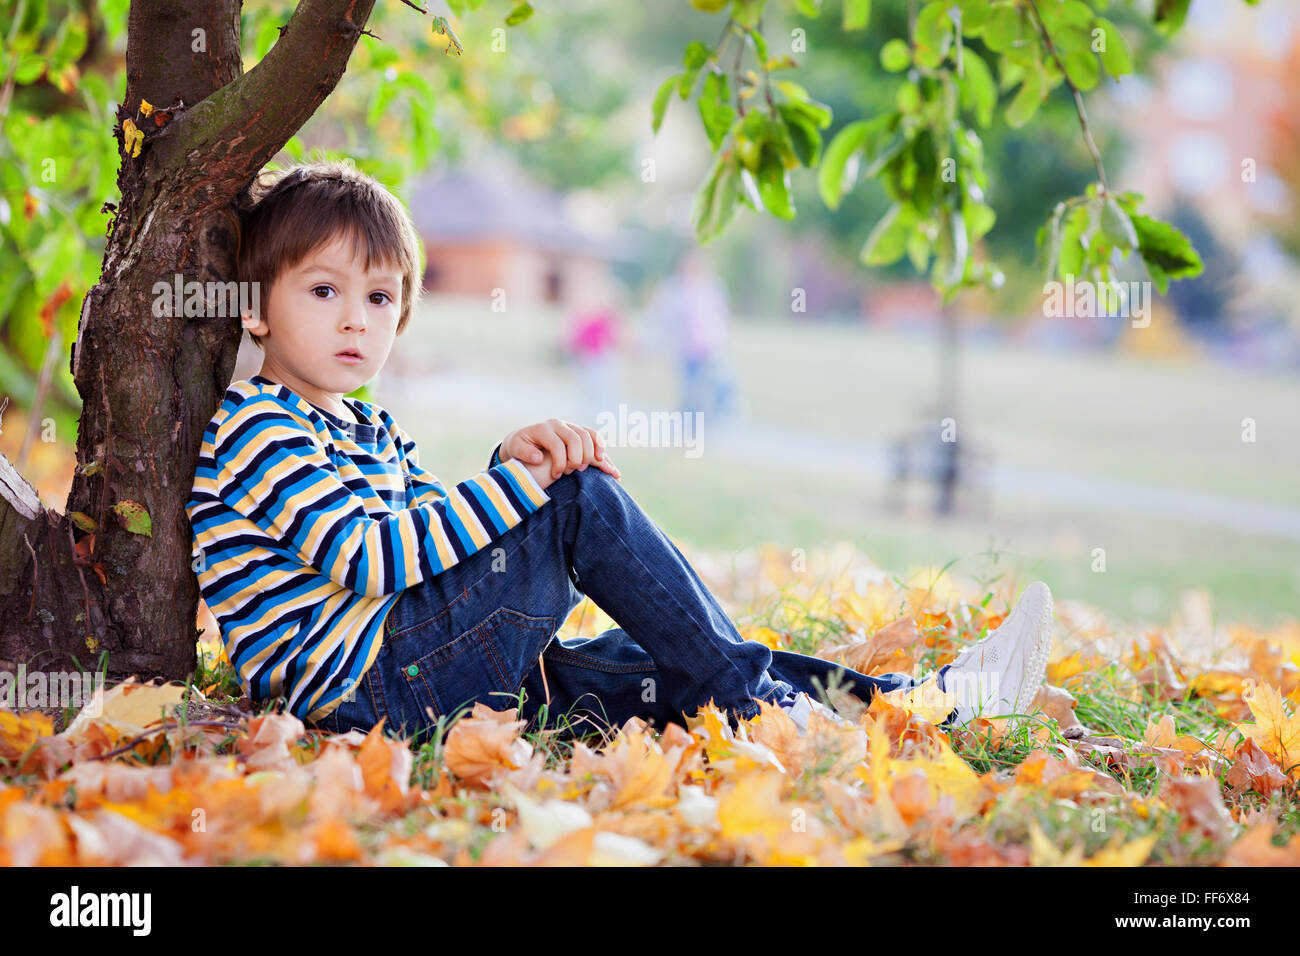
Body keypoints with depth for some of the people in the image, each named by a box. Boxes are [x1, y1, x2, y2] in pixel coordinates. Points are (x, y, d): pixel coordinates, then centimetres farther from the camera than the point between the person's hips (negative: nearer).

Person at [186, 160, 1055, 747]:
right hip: (366, 680, -9)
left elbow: (454, 532, 19)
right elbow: (370, 557, -19)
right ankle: (753, 701, -12)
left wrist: (516, 461, -2)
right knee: (585, 500, -17)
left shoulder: (367, 431, 24)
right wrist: (525, 482, -16)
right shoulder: (253, 427, -8)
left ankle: (909, 697, 0)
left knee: (661, 673, 0)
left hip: (450, 674, 9)